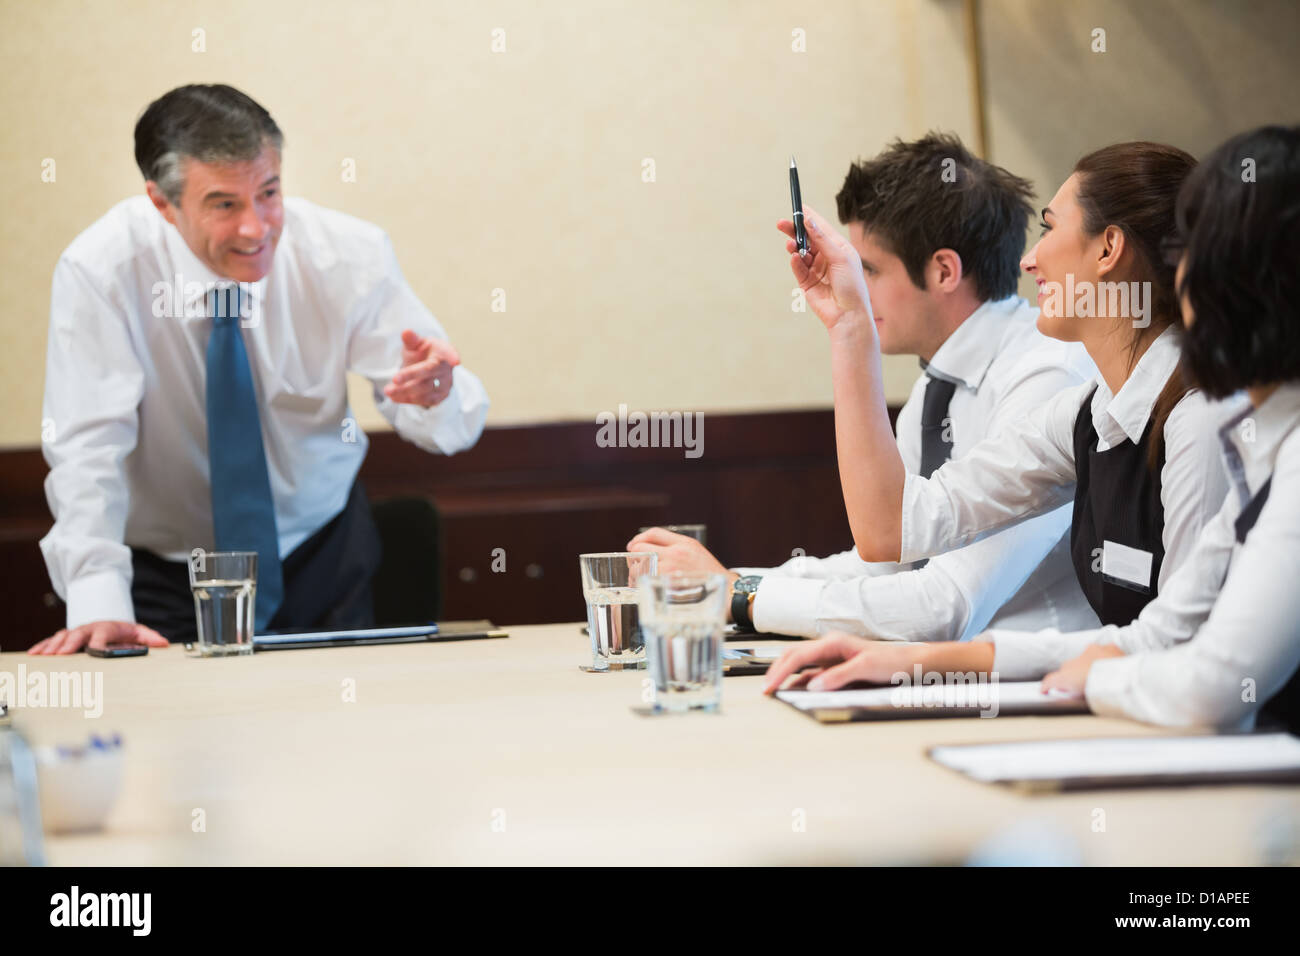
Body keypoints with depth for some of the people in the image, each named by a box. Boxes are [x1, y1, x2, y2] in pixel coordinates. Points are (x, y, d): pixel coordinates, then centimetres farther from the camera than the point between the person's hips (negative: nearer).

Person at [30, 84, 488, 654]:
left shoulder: (348, 255, -12)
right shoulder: (98, 273, -17)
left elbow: (457, 419, -9)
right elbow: (89, 444, -22)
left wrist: (434, 393, -34)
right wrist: (97, 604, -36)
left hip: (320, 560, 2)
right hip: (164, 577, -2)